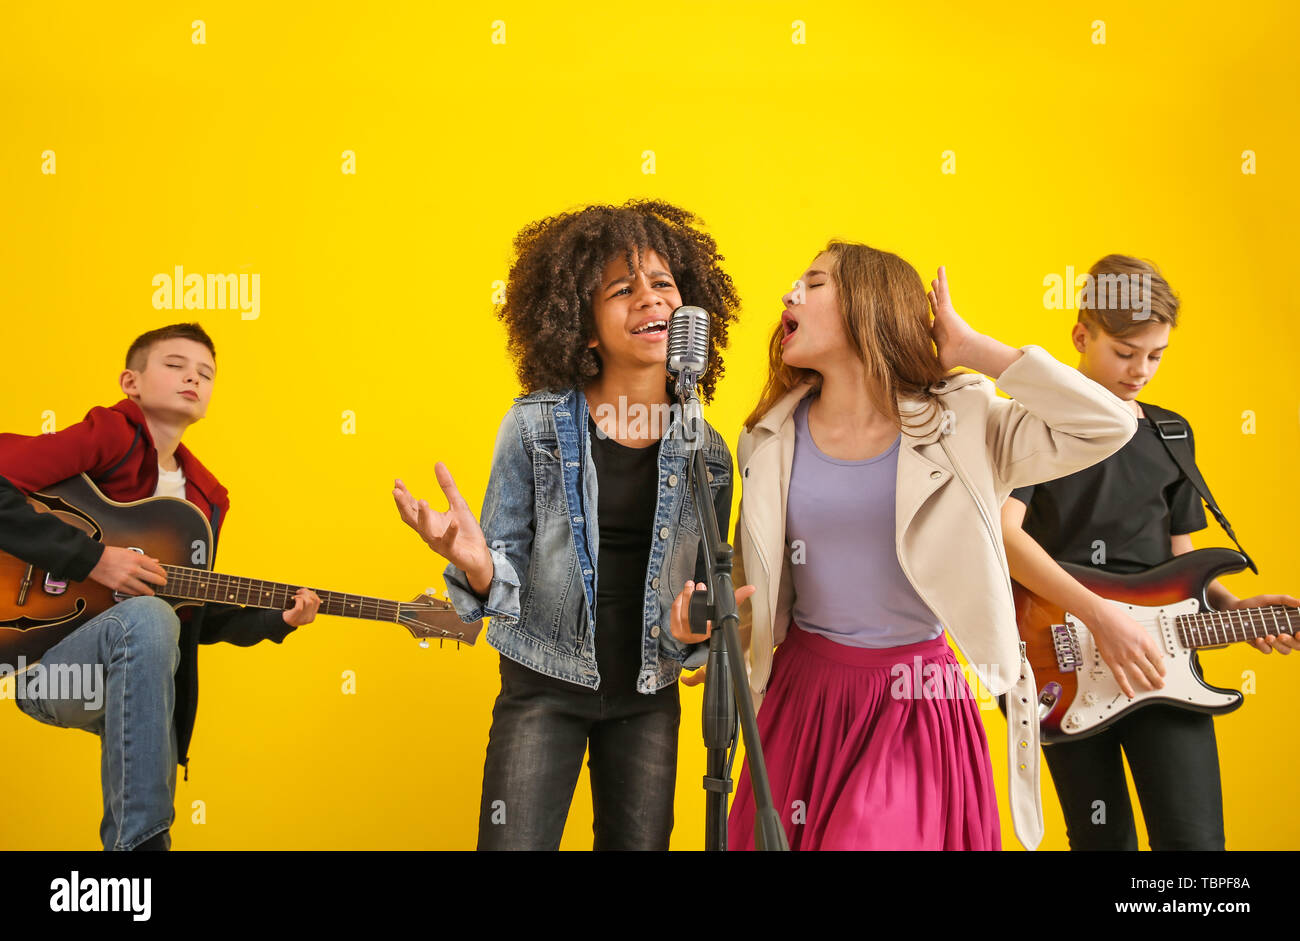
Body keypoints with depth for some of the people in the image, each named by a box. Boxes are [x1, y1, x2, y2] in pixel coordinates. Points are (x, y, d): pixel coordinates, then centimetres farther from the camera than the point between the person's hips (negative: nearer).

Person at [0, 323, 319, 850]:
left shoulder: (207, 498, 13)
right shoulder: (109, 436, -8)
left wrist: (276, 619, 1)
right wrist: (92, 558, -23)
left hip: (133, 674, 8)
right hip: (44, 656, -7)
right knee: (146, 618, -36)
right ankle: (140, 840, -34)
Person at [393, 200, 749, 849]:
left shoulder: (706, 454, -3)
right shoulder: (535, 425, -10)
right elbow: (507, 576, -7)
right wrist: (475, 562, -29)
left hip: (647, 696, 3)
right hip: (544, 688, -2)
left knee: (639, 844, 13)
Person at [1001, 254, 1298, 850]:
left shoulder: (1171, 435, 14)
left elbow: (1179, 553, 19)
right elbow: (1003, 531, -17)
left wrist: (1231, 607, -1)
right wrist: (1100, 615, -24)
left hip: (1158, 658, 3)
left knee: (1193, 837, -8)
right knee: (1101, 838, 9)